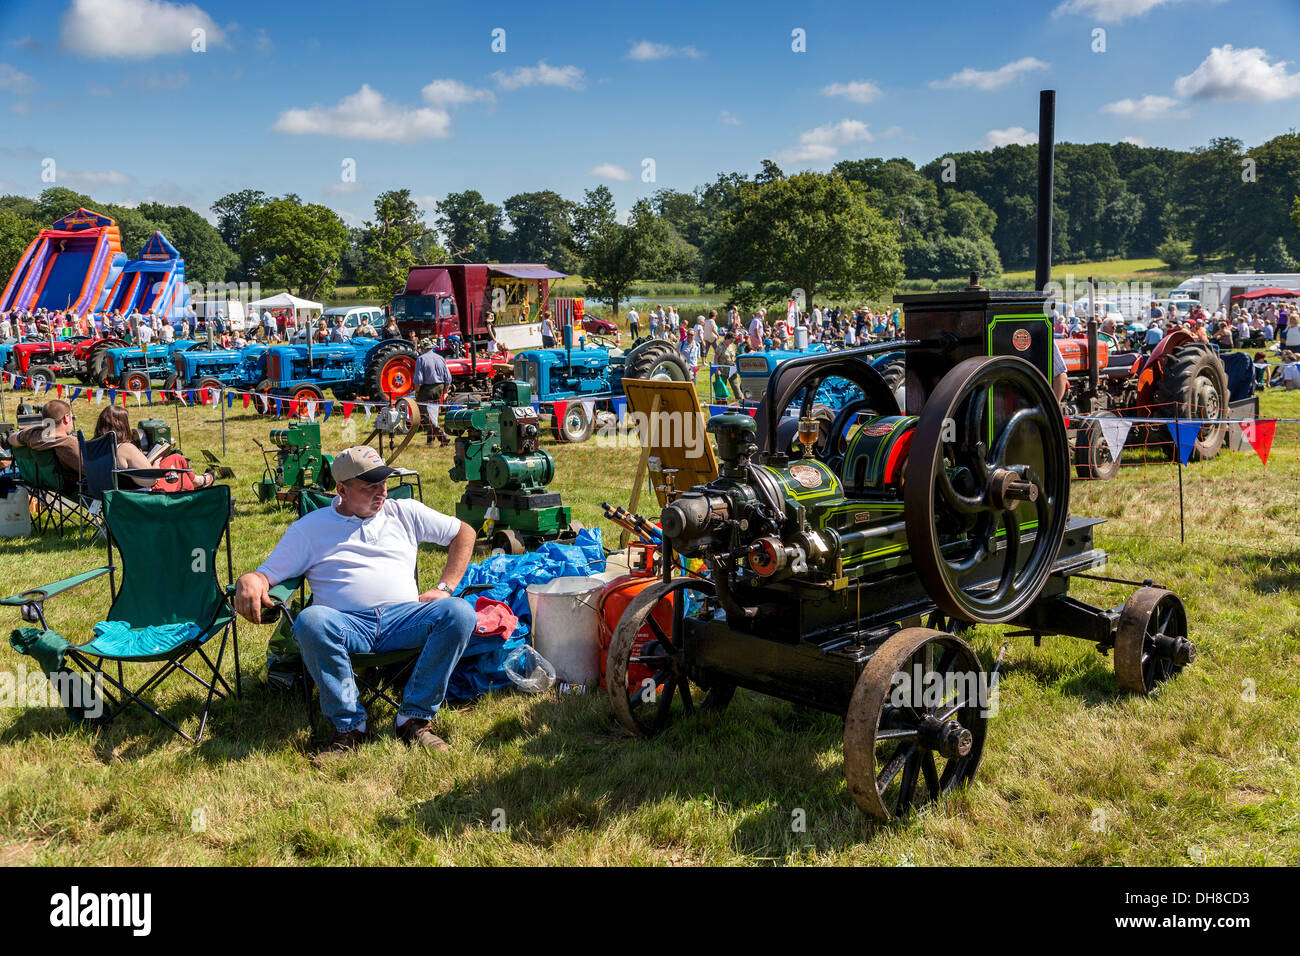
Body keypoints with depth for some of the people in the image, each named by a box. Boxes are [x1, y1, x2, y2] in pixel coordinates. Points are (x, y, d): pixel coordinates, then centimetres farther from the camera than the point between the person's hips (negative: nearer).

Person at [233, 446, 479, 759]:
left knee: (460, 613, -29)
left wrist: (445, 587, 11)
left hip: (403, 617, 2)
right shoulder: (310, 528, 16)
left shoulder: (404, 512, 20)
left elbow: (464, 532, 24)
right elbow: (269, 573, 12)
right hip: (347, 625, -1)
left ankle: (415, 719, -21)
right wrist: (249, 581, -15)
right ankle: (349, 725, -22)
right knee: (310, 622, -37)